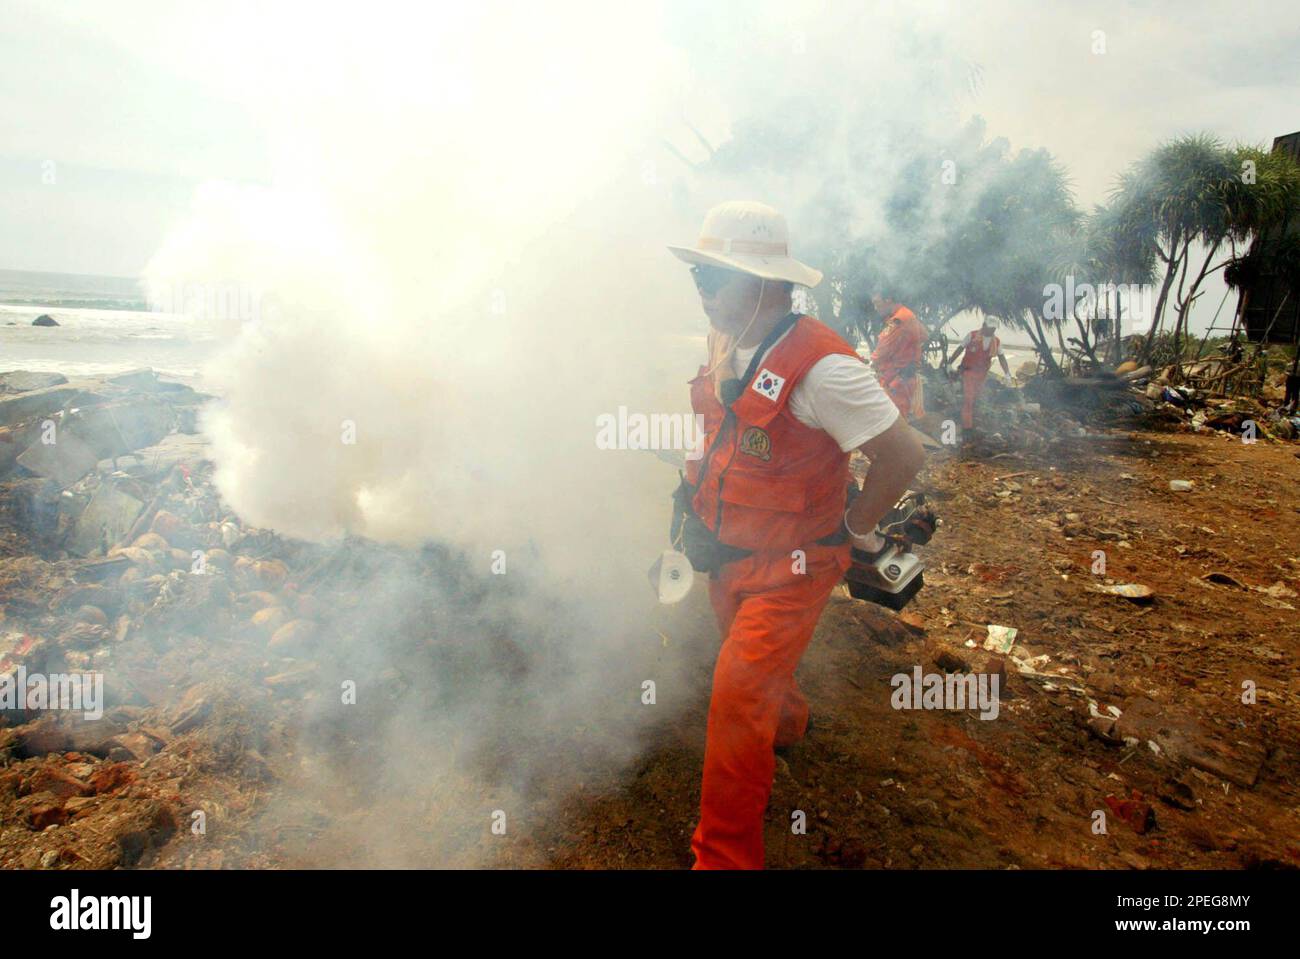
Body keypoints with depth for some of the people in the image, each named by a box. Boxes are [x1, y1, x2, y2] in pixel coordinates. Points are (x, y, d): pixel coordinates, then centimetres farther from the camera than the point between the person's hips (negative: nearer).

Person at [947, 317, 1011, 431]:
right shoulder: (972, 336, -11)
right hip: (968, 370, -4)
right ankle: (966, 425, -7)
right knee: (968, 398, -11)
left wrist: (1007, 373, -3)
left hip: (982, 374, 5)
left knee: (977, 398, 18)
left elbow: (1001, 358, 4)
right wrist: (950, 363, -4)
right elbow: (960, 349, -4)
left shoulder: (997, 342, -1)